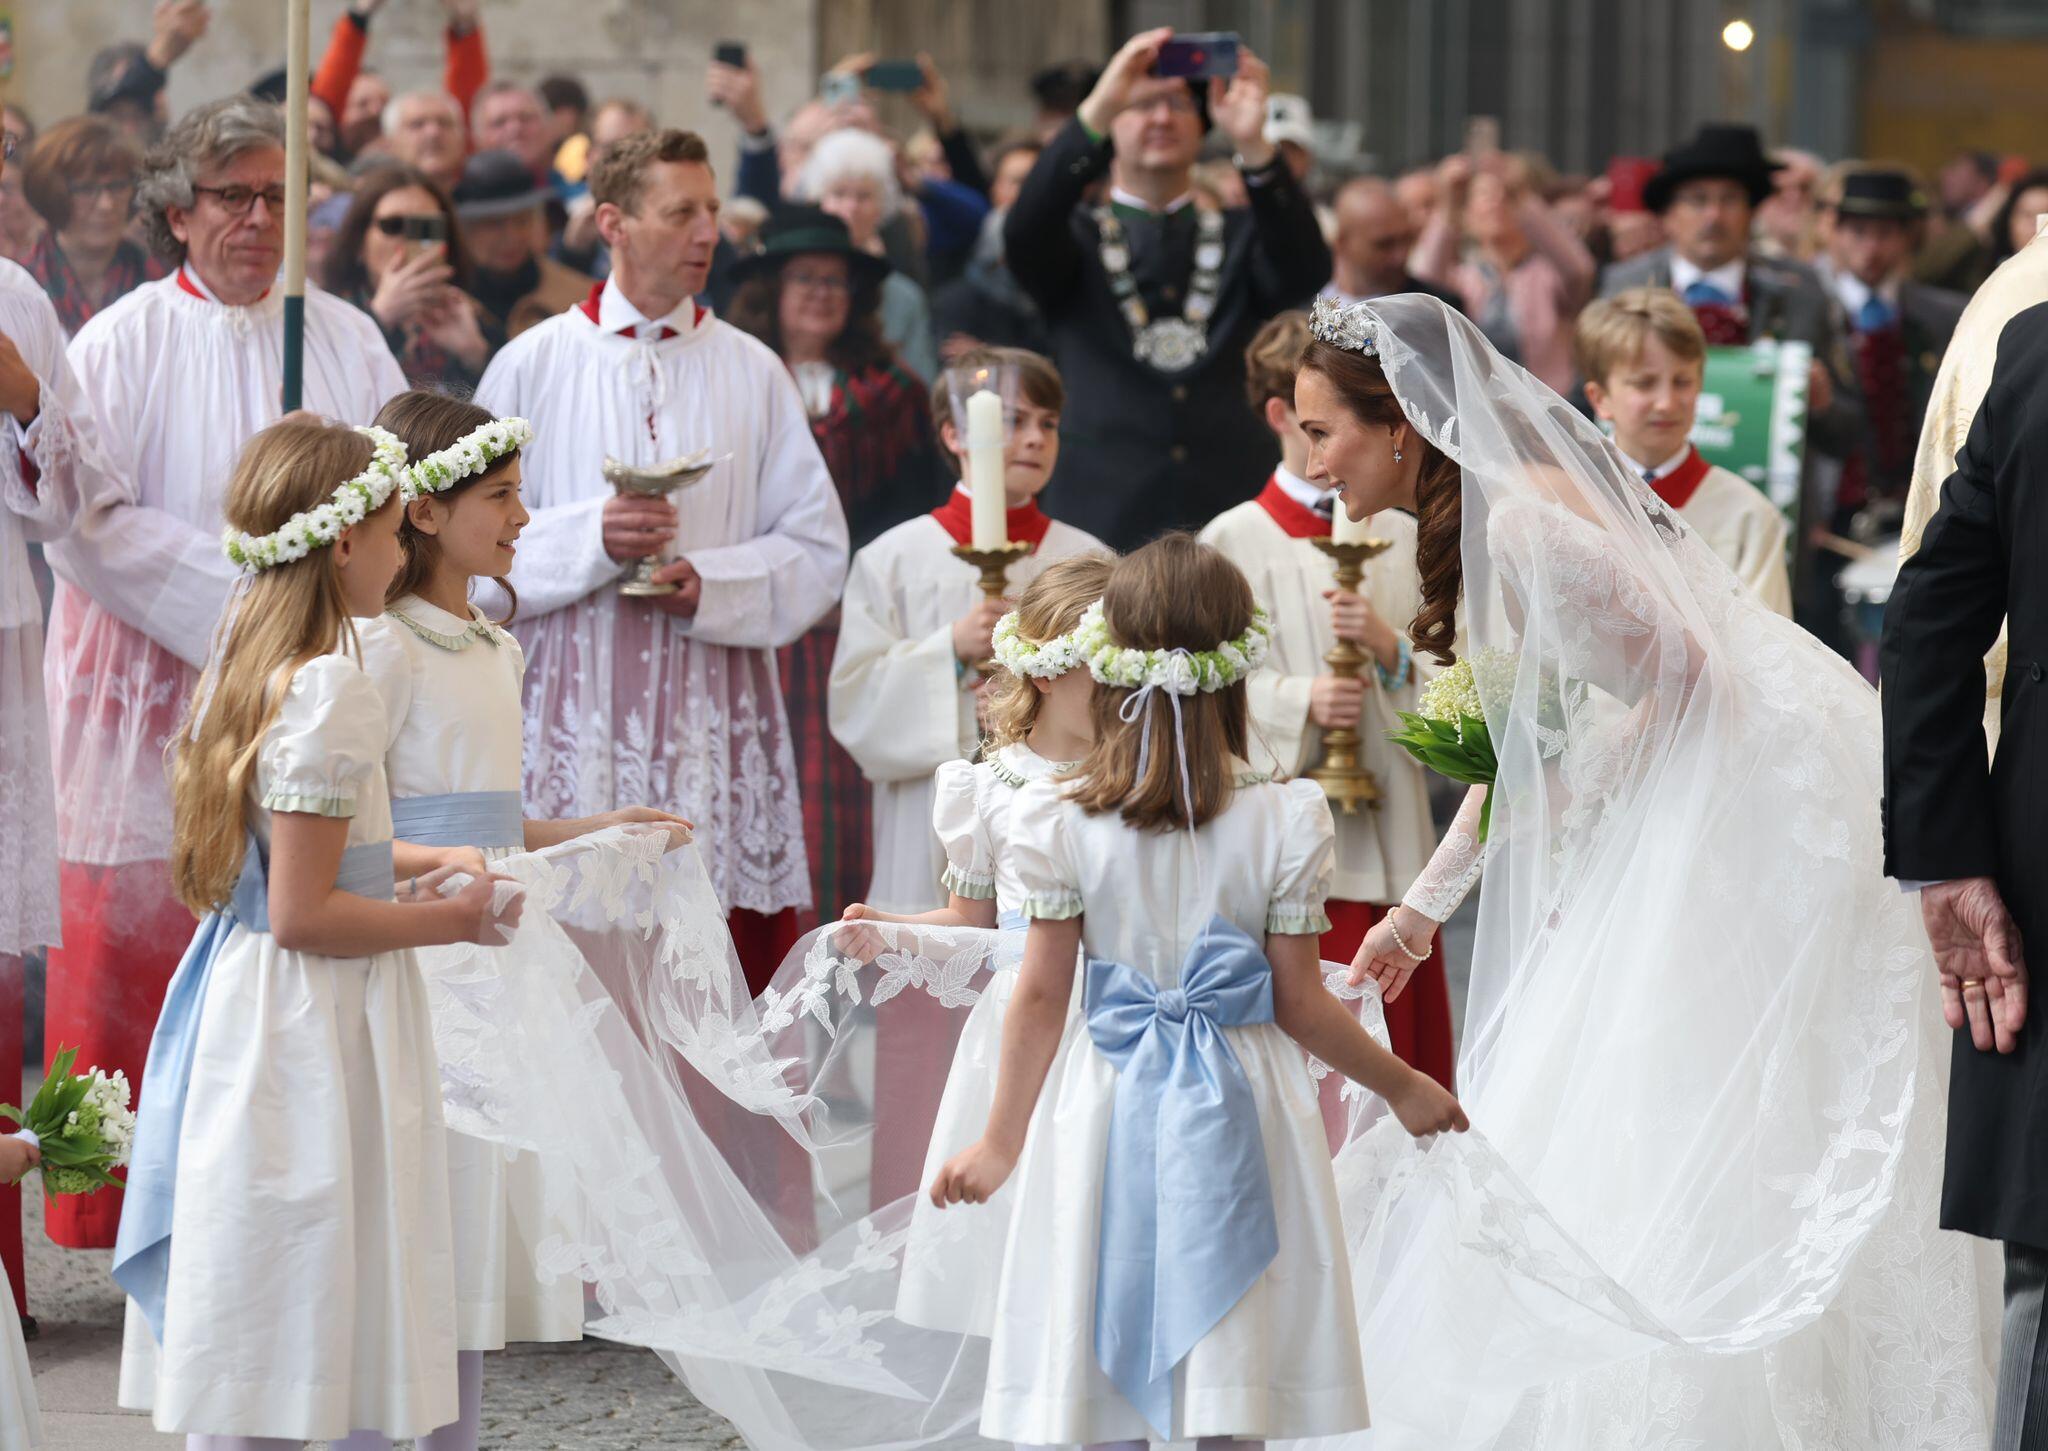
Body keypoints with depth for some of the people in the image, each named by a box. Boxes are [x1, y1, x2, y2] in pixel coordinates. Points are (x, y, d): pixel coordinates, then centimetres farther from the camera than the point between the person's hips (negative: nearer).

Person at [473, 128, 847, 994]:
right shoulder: (533, 367, 8)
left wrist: (710, 586, -10)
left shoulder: (753, 373, 12)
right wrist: (591, 539, -13)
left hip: (715, 706, 1)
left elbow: (818, 550, 6)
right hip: (575, 705, -1)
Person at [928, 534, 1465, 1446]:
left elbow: (1041, 995, -1)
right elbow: (1299, 1004, -3)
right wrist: (1403, 1087, 13)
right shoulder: (1283, 823, -7)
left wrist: (1001, 1142, 12)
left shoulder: (1059, 823, -6)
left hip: (1107, 1113, 1)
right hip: (1237, 1125, 0)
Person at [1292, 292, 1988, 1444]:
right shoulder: (1479, 520, 12)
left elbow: (1681, 676, -19)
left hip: (1745, 812, -10)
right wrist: (1424, 905, 21)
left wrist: (1560, 822, -9)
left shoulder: (1524, 518, -19)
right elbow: (1528, 751, 19)